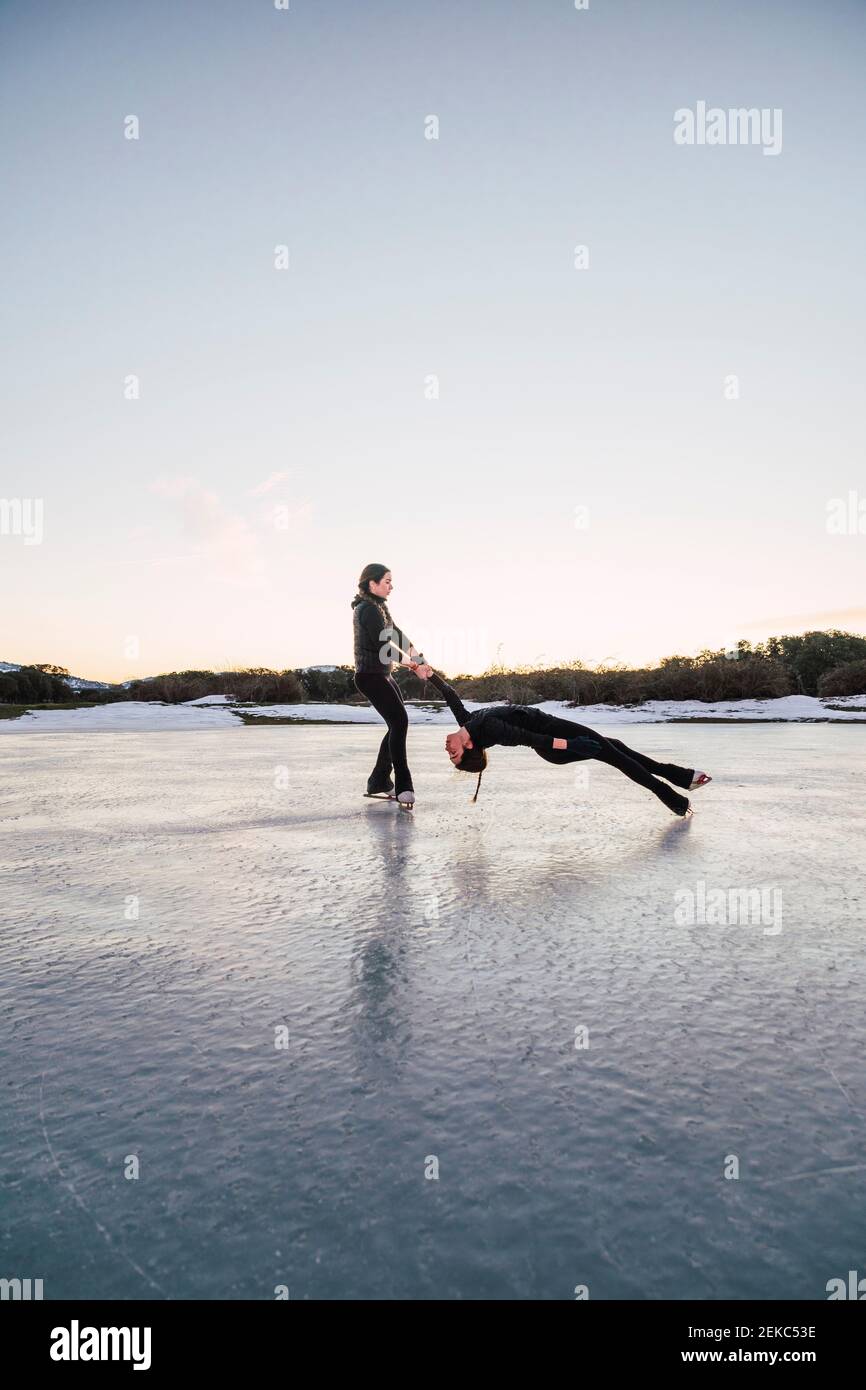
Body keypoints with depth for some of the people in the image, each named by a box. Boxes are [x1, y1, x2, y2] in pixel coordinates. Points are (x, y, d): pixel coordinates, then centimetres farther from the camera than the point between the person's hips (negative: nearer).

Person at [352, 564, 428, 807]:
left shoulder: (378, 607, 16)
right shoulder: (368, 609, -17)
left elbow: (395, 632, 10)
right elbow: (382, 644, -19)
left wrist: (412, 652, -3)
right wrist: (404, 659, -6)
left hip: (382, 675, 10)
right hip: (370, 676, -10)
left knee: (397, 724, 11)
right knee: (399, 721, -17)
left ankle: (379, 782, 18)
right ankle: (403, 786, -18)